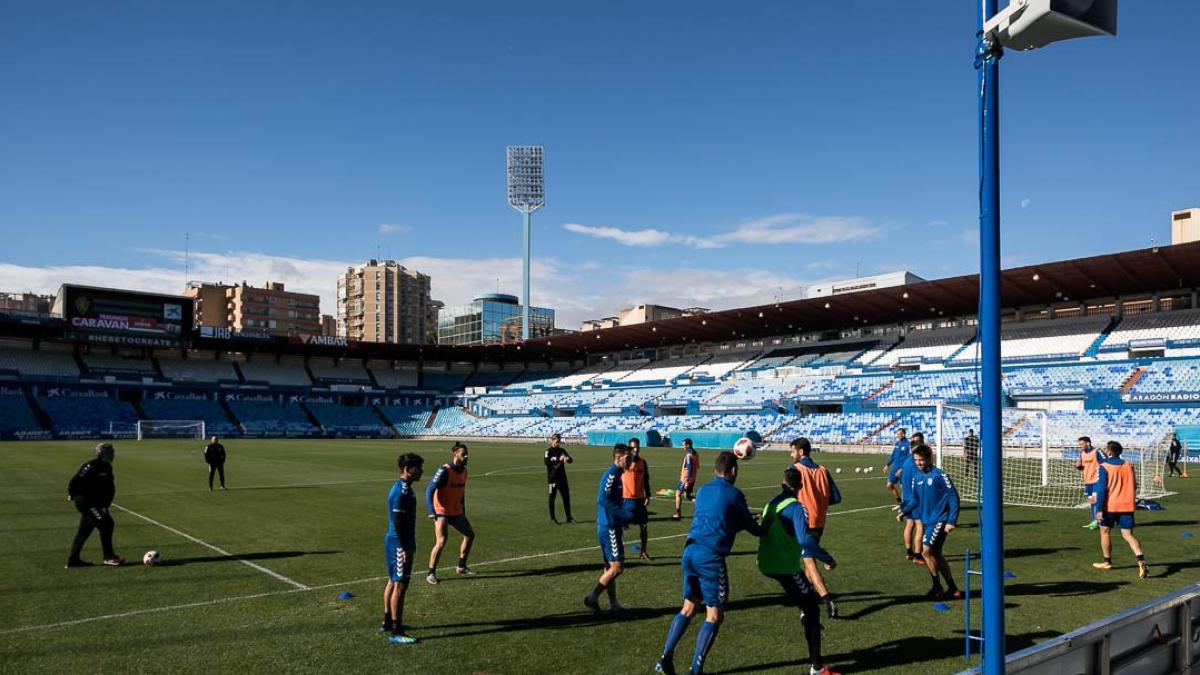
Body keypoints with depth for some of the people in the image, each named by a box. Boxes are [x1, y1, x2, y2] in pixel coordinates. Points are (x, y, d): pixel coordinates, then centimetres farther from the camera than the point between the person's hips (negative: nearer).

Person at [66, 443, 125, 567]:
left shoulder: (106, 467, 11)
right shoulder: (92, 466, -18)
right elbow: (76, 480, -20)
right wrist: (72, 494, -9)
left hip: (97, 503, 10)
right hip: (85, 501, -10)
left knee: (85, 530, 14)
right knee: (106, 524, -13)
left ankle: (73, 559, 23)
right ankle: (109, 557, -7)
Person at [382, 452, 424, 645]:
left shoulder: (404, 488, 11)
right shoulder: (401, 492, -21)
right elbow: (398, 522, -23)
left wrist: (410, 546, 22)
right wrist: (406, 549, -20)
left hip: (394, 543, 11)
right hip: (399, 545, -11)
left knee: (393, 582, 20)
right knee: (400, 585, -7)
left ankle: (388, 622, 33)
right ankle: (396, 632, -3)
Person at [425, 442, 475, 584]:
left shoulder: (463, 470, 5)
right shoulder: (444, 471, -19)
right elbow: (429, 491, -21)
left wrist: (463, 511, 19)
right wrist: (432, 513, -27)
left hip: (456, 512, 8)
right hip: (442, 512, -8)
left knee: (470, 535, 15)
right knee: (441, 542, -19)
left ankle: (461, 567, 30)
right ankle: (431, 574, -6)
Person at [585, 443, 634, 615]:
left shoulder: (615, 474, 14)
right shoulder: (612, 474, -15)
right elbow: (602, 499, -25)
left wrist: (623, 517, 13)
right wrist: (623, 514, -23)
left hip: (609, 526, 10)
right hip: (609, 528, -10)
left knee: (610, 567, 14)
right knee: (616, 567, -8)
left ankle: (613, 604, 20)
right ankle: (592, 598, -1)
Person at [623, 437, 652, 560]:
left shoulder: (642, 462, 6)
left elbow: (646, 480, 13)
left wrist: (647, 496, 6)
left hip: (640, 499, 4)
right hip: (625, 499, -4)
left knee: (643, 526, 7)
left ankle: (643, 552, 18)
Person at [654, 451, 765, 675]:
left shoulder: (703, 491, 15)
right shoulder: (734, 494, -4)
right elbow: (751, 527, 7)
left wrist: (748, 522, 32)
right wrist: (763, 530, 30)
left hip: (690, 553, 7)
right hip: (711, 558, -7)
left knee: (688, 608, 19)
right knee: (714, 616, 4)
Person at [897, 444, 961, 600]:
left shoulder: (939, 475, -14)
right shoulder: (916, 477, 6)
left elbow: (953, 498, -12)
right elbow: (915, 499, 17)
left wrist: (952, 521, -16)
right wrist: (904, 512, 1)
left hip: (939, 520, -7)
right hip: (926, 520, 7)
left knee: (926, 551, -13)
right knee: (935, 554, 11)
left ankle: (937, 587, 3)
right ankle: (952, 588, 22)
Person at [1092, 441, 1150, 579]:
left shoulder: (1104, 467, -10)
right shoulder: (1128, 465, 7)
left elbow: (1101, 489, -14)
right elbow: (1134, 486, 17)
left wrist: (1099, 509, -13)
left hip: (1110, 506, -4)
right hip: (1127, 506, 4)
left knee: (1105, 531, 14)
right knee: (1128, 535, 4)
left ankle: (1107, 561, 21)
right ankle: (1141, 561, -18)